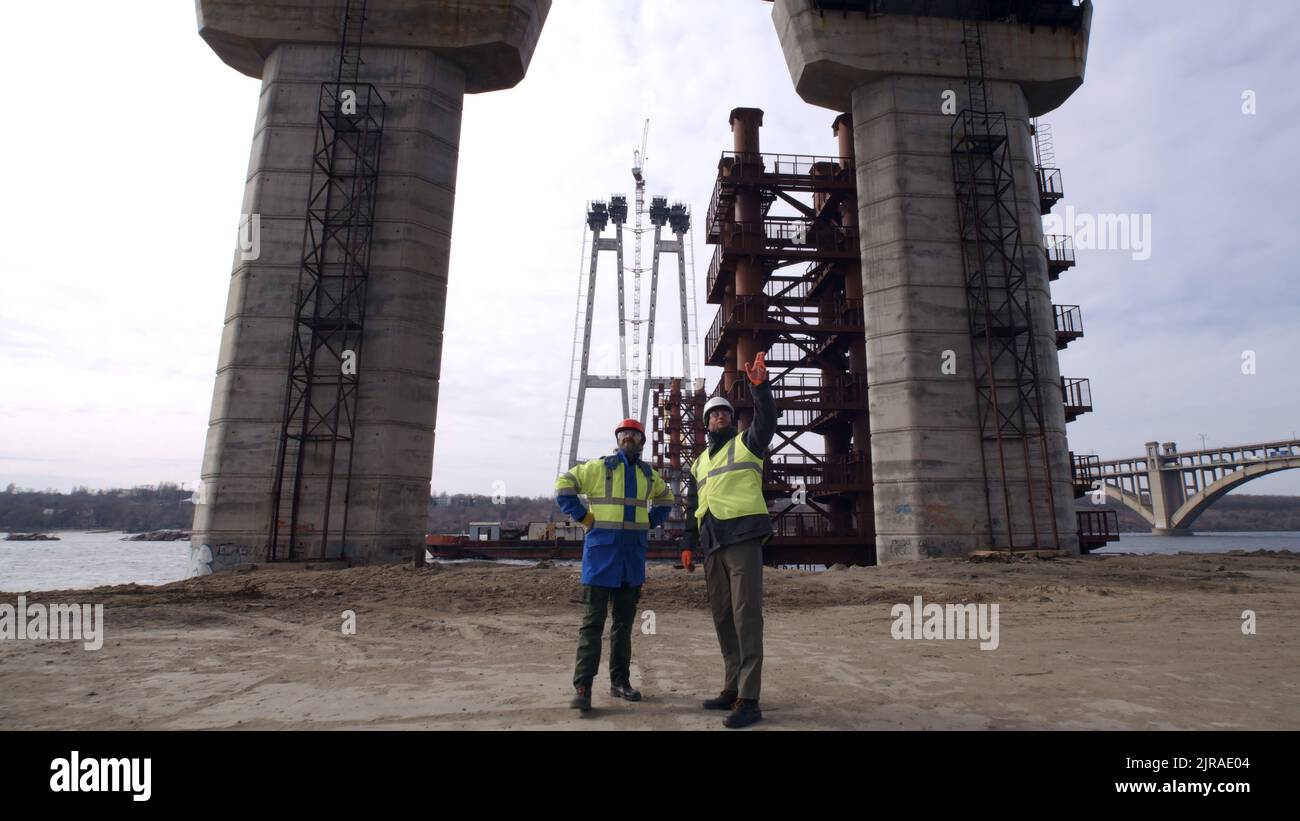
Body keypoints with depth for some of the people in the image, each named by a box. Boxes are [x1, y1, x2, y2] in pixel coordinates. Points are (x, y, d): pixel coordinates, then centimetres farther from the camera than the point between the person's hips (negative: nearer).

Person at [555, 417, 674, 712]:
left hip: (634, 555, 5)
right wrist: (582, 516, -7)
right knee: (593, 621, -5)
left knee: (624, 620, 11)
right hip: (602, 551, -5)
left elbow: (665, 499, 30)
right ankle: (582, 686, -1)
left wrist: (649, 523, 14)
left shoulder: (650, 475, 12)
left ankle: (620, 681, 22)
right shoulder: (599, 467, -1)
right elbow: (563, 484, 1)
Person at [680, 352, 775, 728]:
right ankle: (732, 689, 21)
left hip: (742, 537, -7)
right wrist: (688, 544, 14)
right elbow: (693, 507, 23)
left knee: (746, 616, -9)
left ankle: (748, 700, -6)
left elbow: (767, 420, -13)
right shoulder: (699, 463, 24)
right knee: (722, 618, 10)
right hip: (712, 545, 7)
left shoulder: (747, 442, 8)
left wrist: (760, 385, -28)